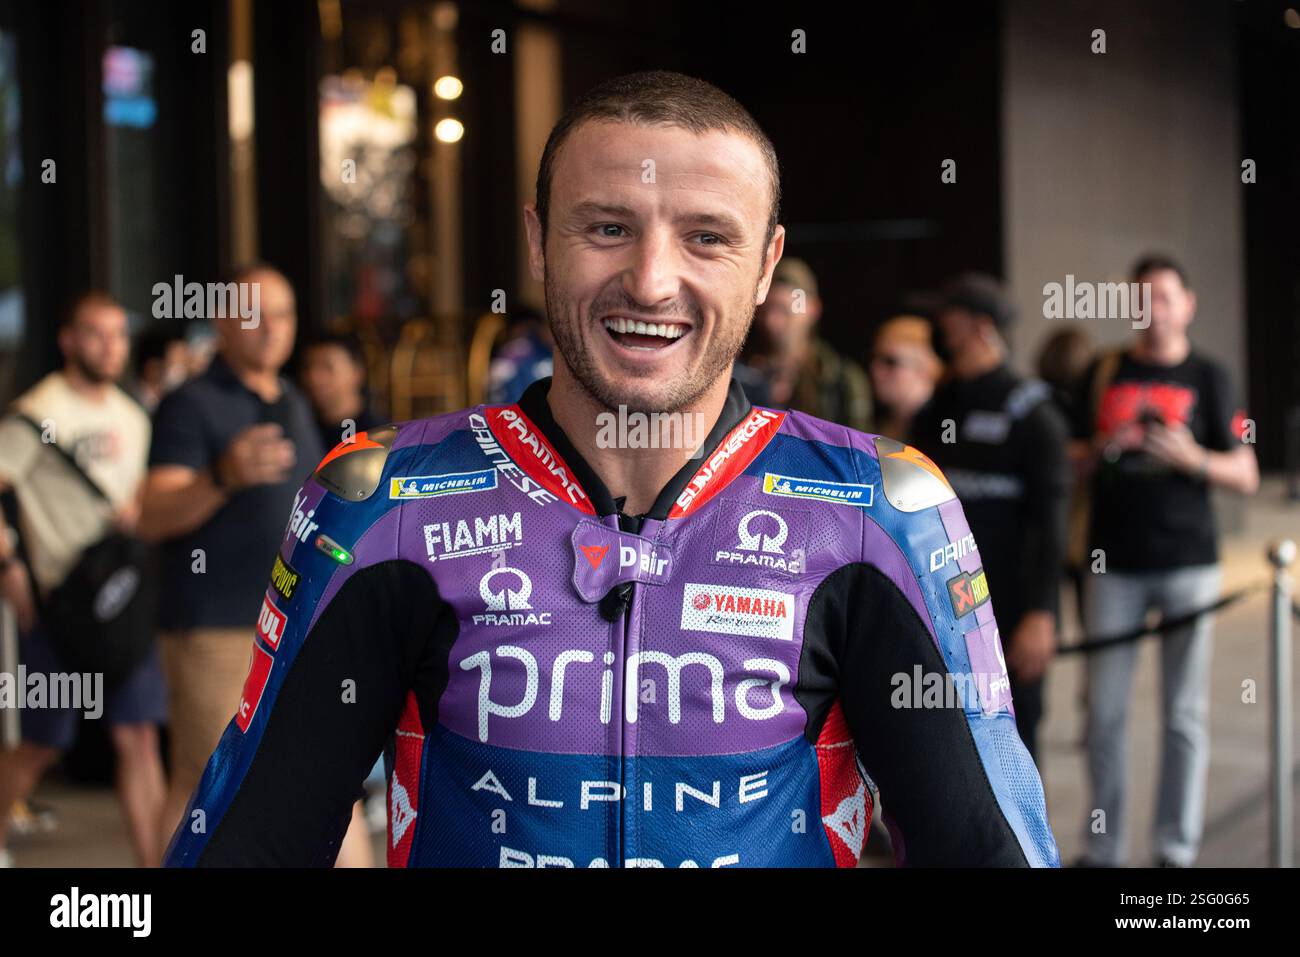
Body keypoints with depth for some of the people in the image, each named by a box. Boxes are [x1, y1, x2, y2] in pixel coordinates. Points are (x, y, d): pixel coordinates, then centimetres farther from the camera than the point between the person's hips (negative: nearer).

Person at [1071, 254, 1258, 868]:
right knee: (1105, 712, 2)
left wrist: (1191, 457, -15)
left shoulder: (1208, 378, 4)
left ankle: (1177, 849, 9)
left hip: (1187, 563, -2)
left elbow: (1245, 477, 2)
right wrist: (1099, 451, -8)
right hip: (1115, 563, 2)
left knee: (1185, 713, 0)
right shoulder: (1104, 373, 9)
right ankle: (1103, 847, 11)